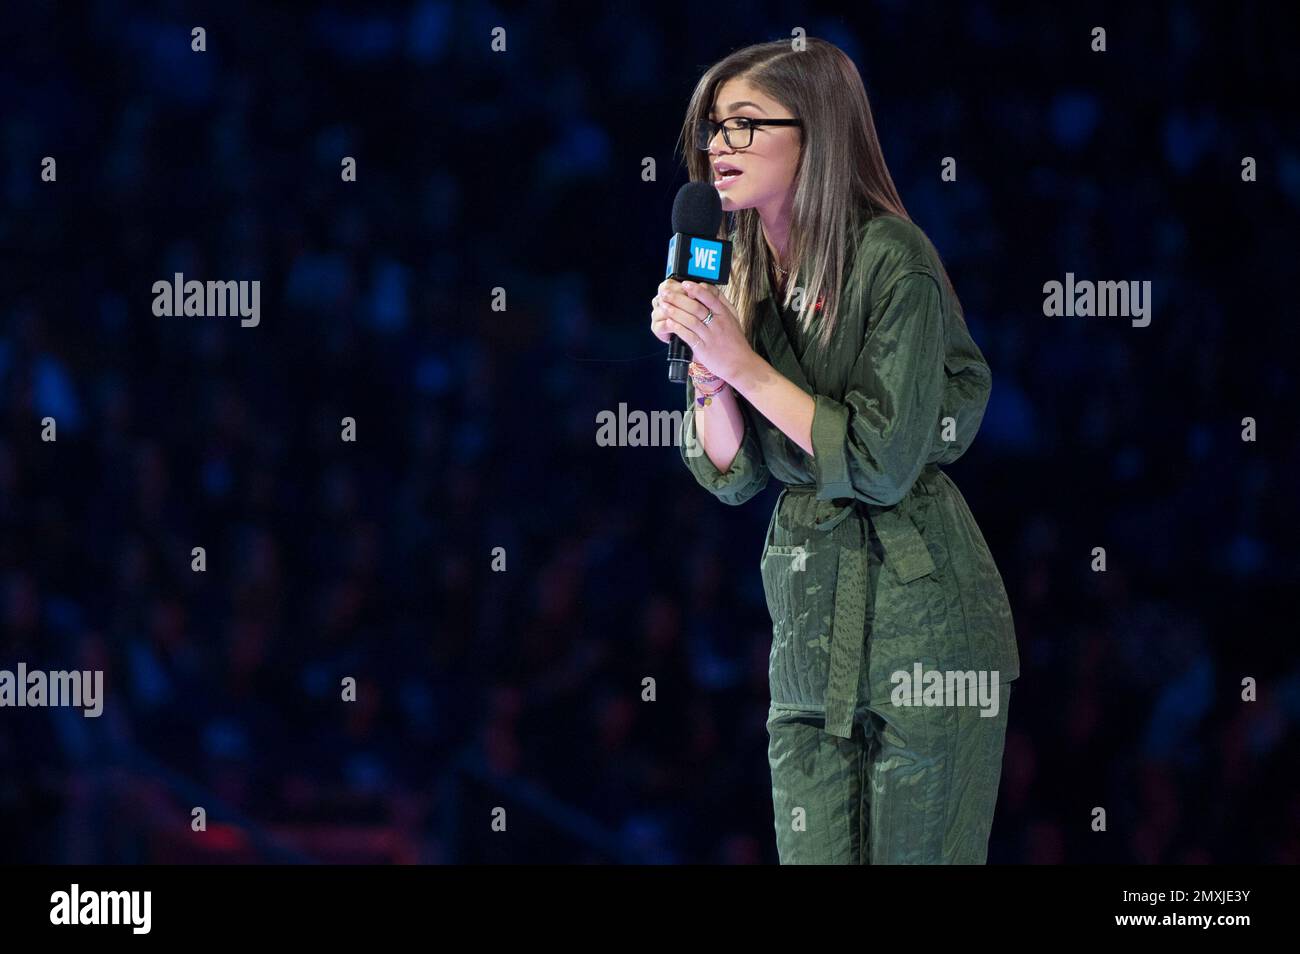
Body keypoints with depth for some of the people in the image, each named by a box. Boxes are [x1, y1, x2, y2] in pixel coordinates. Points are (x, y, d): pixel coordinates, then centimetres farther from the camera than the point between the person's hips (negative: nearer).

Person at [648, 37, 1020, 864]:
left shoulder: (893, 261, -12)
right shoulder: (748, 274, 10)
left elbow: (884, 463, -18)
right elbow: (735, 476, 8)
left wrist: (744, 364, -16)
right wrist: (706, 367, -10)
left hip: (916, 605, -7)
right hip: (809, 610, 7)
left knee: (915, 854, -3)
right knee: (813, 856, 3)